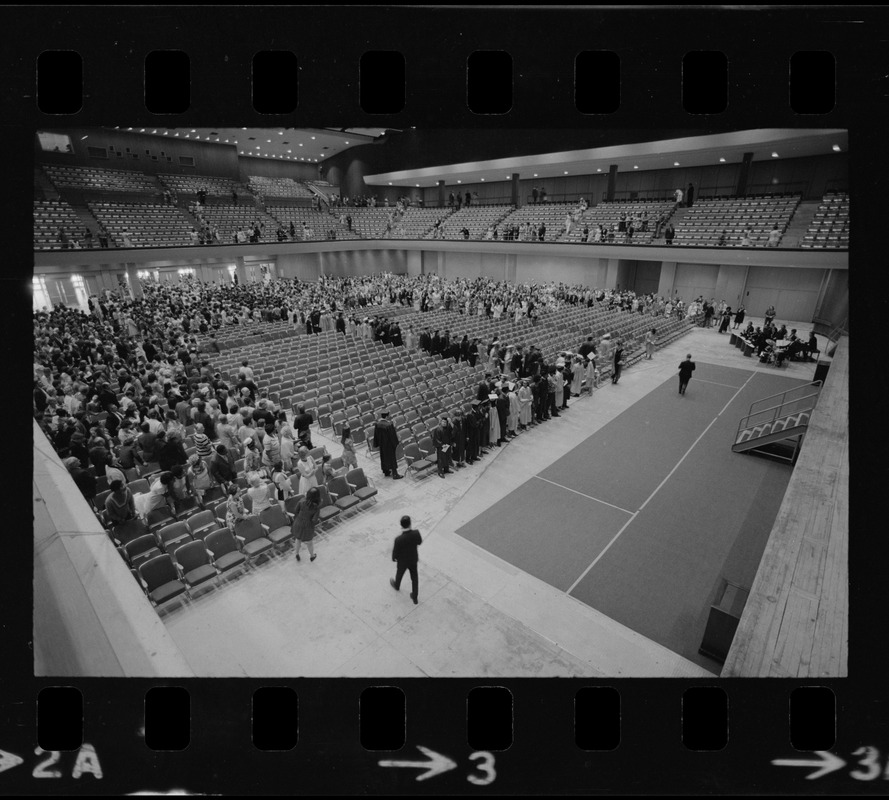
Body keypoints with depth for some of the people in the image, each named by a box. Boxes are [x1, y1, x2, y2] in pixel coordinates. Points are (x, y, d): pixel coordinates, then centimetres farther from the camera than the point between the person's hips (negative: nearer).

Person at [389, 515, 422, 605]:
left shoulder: (398, 539, -41)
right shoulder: (416, 533, -32)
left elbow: (395, 552, -22)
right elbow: (420, 542, -7)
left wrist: (394, 558, 3)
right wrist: (411, 530, -5)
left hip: (403, 561, -2)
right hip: (413, 559, 2)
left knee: (400, 573, 32)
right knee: (414, 578, 26)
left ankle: (397, 585, 64)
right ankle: (415, 597, 44)